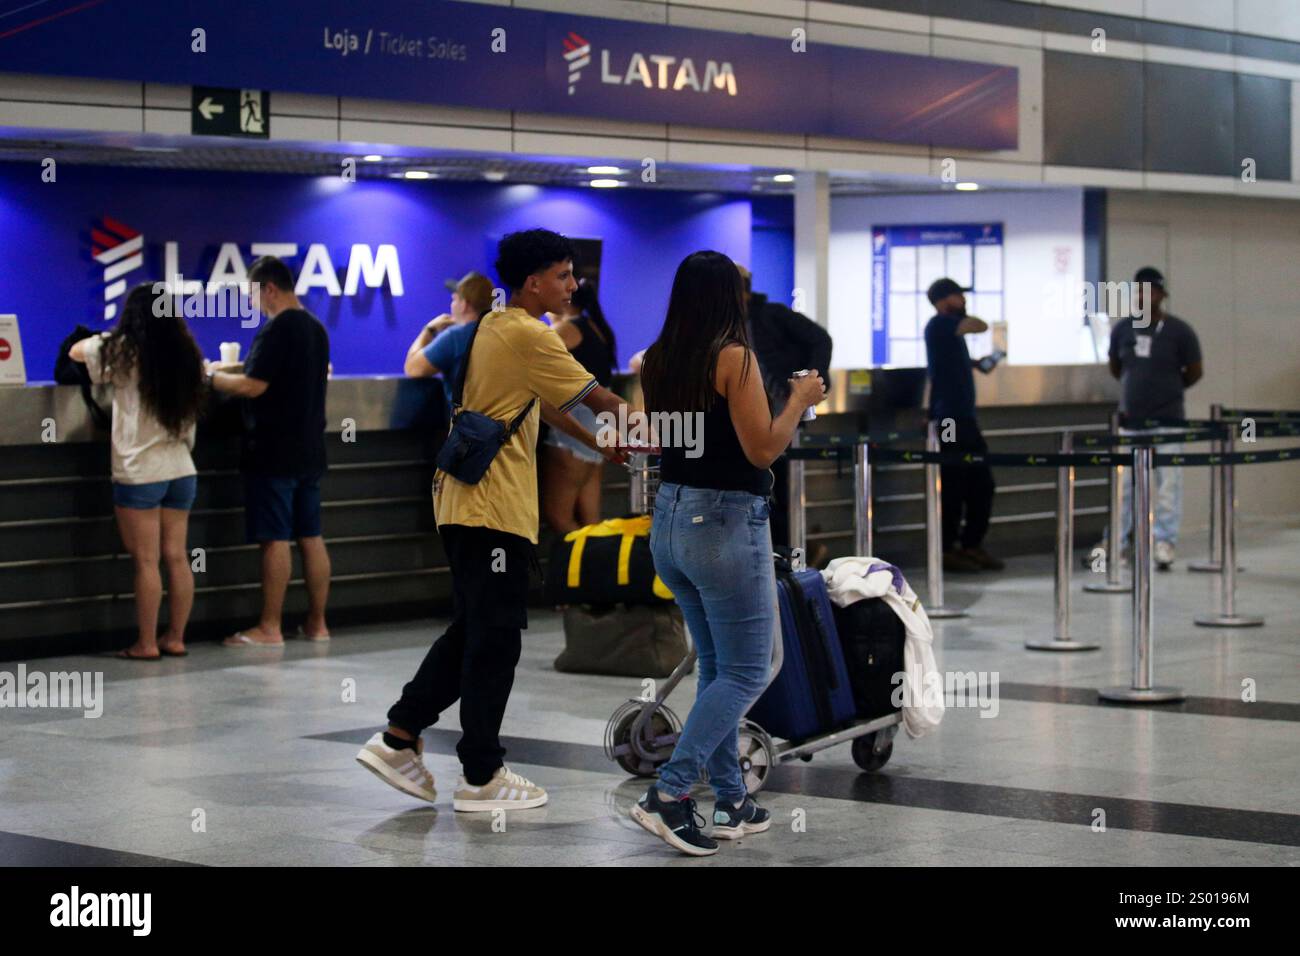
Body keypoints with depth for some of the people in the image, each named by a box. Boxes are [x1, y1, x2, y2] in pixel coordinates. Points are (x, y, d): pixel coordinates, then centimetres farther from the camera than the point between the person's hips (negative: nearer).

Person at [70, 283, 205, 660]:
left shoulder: (123, 351, -8)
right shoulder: (185, 354, 4)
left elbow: (76, 352, 9)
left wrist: (106, 338, 25)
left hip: (139, 473, -5)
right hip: (182, 469, 5)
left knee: (146, 560, -2)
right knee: (176, 557, 9)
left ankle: (146, 643, 1)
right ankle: (175, 638, 15)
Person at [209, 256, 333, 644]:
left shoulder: (276, 330, -15)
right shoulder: (316, 328, 12)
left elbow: (253, 386, -19)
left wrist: (212, 376, -4)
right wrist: (233, 371, 21)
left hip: (274, 453, -8)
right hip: (309, 451, 8)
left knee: (274, 539, -5)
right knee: (310, 537, 10)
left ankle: (269, 627, -1)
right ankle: (316, 623, 13)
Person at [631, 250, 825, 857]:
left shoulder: (657, 362, 5)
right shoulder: (734, 357, -15)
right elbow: (763, 450, -16)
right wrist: (799, 401, 0)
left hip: (669, 522, 8)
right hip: (726, 524, -8)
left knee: (717, 667, 16)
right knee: (746, 674, 0)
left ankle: (730, 804, 18)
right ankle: (668, 794, -11)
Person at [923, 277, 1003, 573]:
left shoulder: (951, 327, 19)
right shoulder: (939, 324, -9)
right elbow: (981, 325, -18)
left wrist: (975, 364, 19)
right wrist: (963, 315, 1)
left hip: (964, 417, 9)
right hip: (949, 418, -9)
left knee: (982, 484, 10)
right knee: (953, 486, -6)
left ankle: (972, 545, 17)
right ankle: (946, 550, 0)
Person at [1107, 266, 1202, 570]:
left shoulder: (1179, 331, -5)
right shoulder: (1122, 329, 5)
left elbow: (1195, 372, 4)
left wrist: (1167, 388, 11)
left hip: (1167, 420, -3)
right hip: (1130, 420, 3)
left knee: (1167, 484, -2)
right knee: (1122, 483, 5)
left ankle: (1164, 544, 4)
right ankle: (1115, 544, 11)